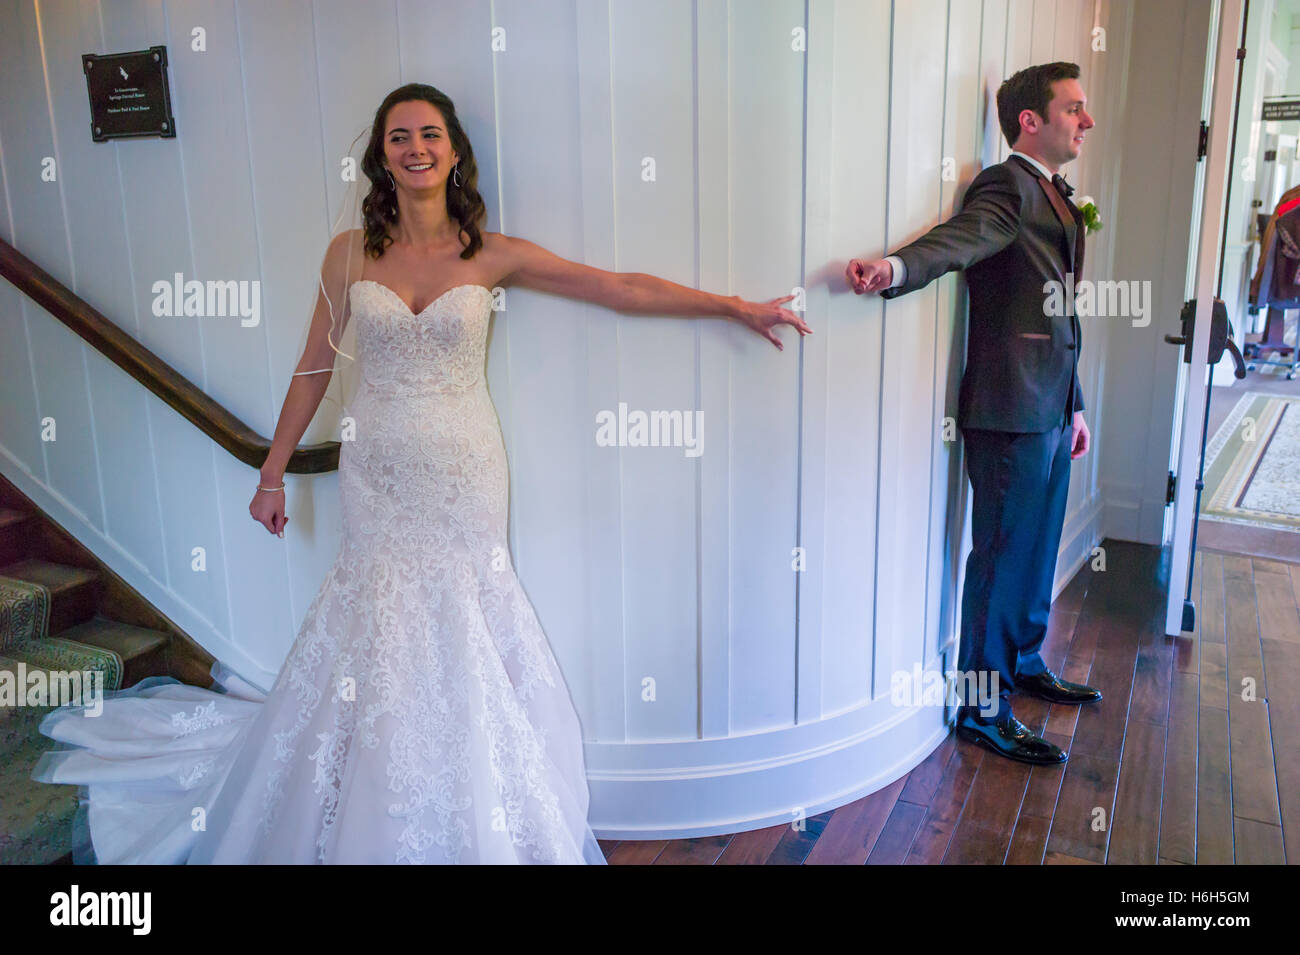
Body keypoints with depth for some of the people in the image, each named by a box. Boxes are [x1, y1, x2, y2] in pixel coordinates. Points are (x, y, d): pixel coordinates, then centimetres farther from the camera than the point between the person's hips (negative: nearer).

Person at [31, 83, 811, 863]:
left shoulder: (493, 257, -3)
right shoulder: (351, 252, 1)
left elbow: (626, 288, -5)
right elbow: (314, 368, 7)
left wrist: (739, 307, -6)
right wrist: (273, 472, 9)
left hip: (462, 474, -1)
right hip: (378, 473, 1)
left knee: (453, 633, 5)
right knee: (381, 628, 6)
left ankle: (467, 829, 27)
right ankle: (374, 831, 28)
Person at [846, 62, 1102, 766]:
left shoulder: (1056, 196, 18)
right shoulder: (1006, 186, -11)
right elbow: (960, 238, -34)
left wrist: (1073, 404, 24)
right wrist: (894, 268, -55)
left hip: (1049, 411, 9)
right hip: (1009, 412, -9)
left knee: (1038, 547, 20)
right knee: (1004, 554, -1)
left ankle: (1024, 663, 39)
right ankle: (982, 707, 12)